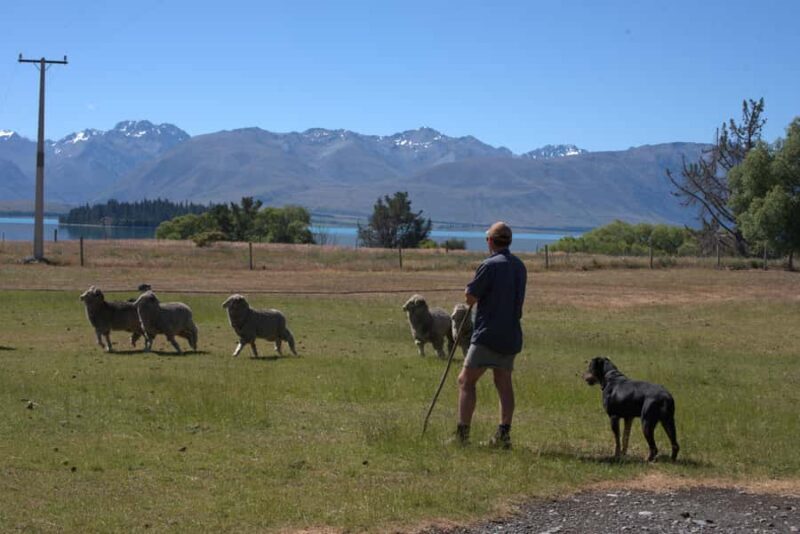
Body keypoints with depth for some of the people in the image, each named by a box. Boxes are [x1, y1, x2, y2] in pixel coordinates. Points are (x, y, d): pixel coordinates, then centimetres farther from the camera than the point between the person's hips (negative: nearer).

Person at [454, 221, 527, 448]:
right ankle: (503, 434, 4)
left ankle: (462, 434, -5)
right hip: (511, 335, 8)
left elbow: (470, 298, -11)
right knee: (504, 383, 10)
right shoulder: (519, 266, 11)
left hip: (489, 334, -7)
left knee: (466, 381, -1)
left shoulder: (491, 265, -14)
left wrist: (470, 287, 10)